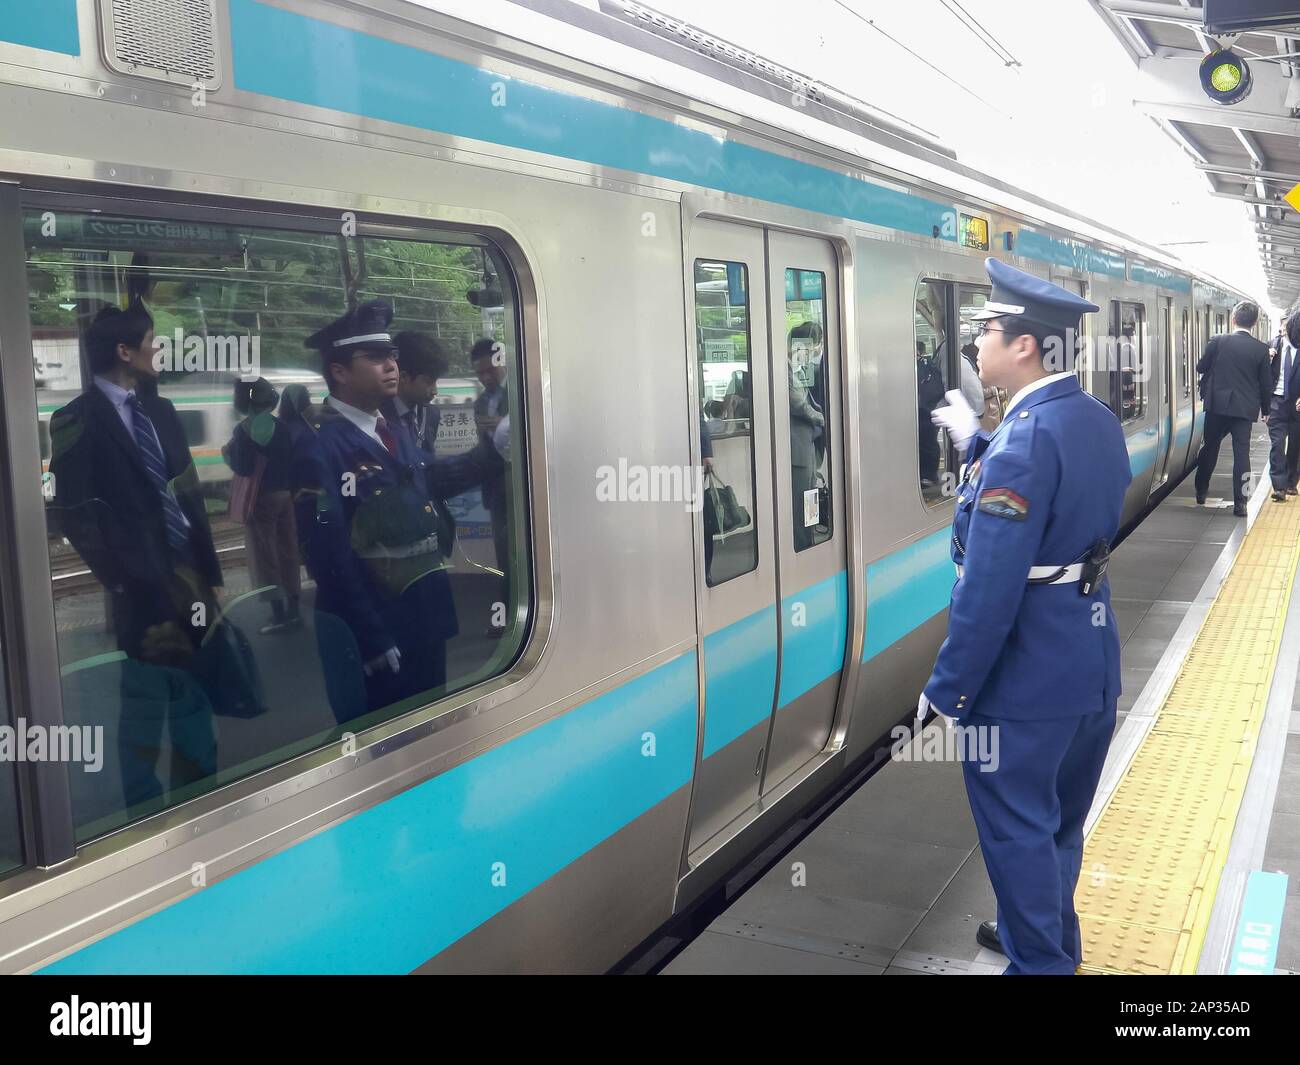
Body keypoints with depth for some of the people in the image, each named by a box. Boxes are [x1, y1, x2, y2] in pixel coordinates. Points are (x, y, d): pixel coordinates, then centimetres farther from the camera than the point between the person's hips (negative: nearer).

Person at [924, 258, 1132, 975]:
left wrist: (946, 690, -19)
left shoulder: (1026, 436, -25)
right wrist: (978, 445, 18)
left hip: (1027, 677, -9)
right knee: (1059, 819, 25)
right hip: (1092, 662, 9)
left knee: (1017, 829, 8)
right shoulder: (1097, 419, 3)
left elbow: (991, 589, -27)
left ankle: (1040, 963, 24)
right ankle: (1052, 937, 43)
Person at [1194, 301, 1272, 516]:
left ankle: (1201, 492, 27)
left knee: (1209, 448, 16)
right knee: (1242, 453, 0)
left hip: (1217, 404, 0)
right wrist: (1266, 409, 13)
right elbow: (1266, 383, 1)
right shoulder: (1261, 349, -4)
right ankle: (1239, 503, -3)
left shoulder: (1218, 342, -7)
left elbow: (1201, 367, 4)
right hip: (1245, 408, 0)